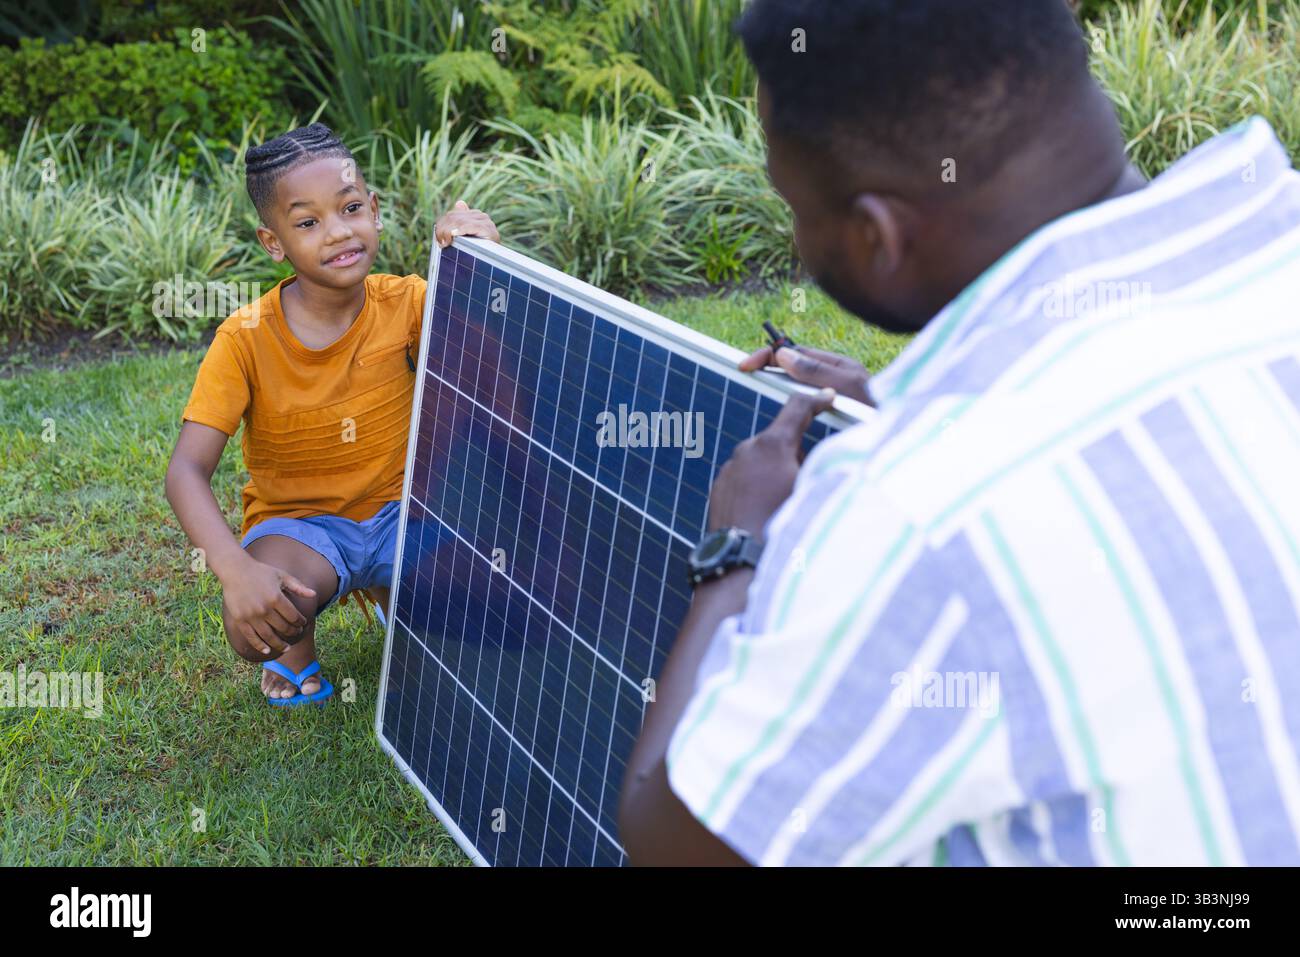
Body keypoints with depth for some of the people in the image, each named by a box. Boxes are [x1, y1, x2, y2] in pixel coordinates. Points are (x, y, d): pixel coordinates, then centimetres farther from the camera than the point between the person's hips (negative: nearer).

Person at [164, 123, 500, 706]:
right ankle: (294, 653, 5)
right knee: (253, 622, -36)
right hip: (296, 521, -3)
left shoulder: (405, 304, -10)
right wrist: (235, 569, -40)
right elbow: (188, 470, -23)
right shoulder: (246, 340, -17)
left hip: (397, 508, 3)